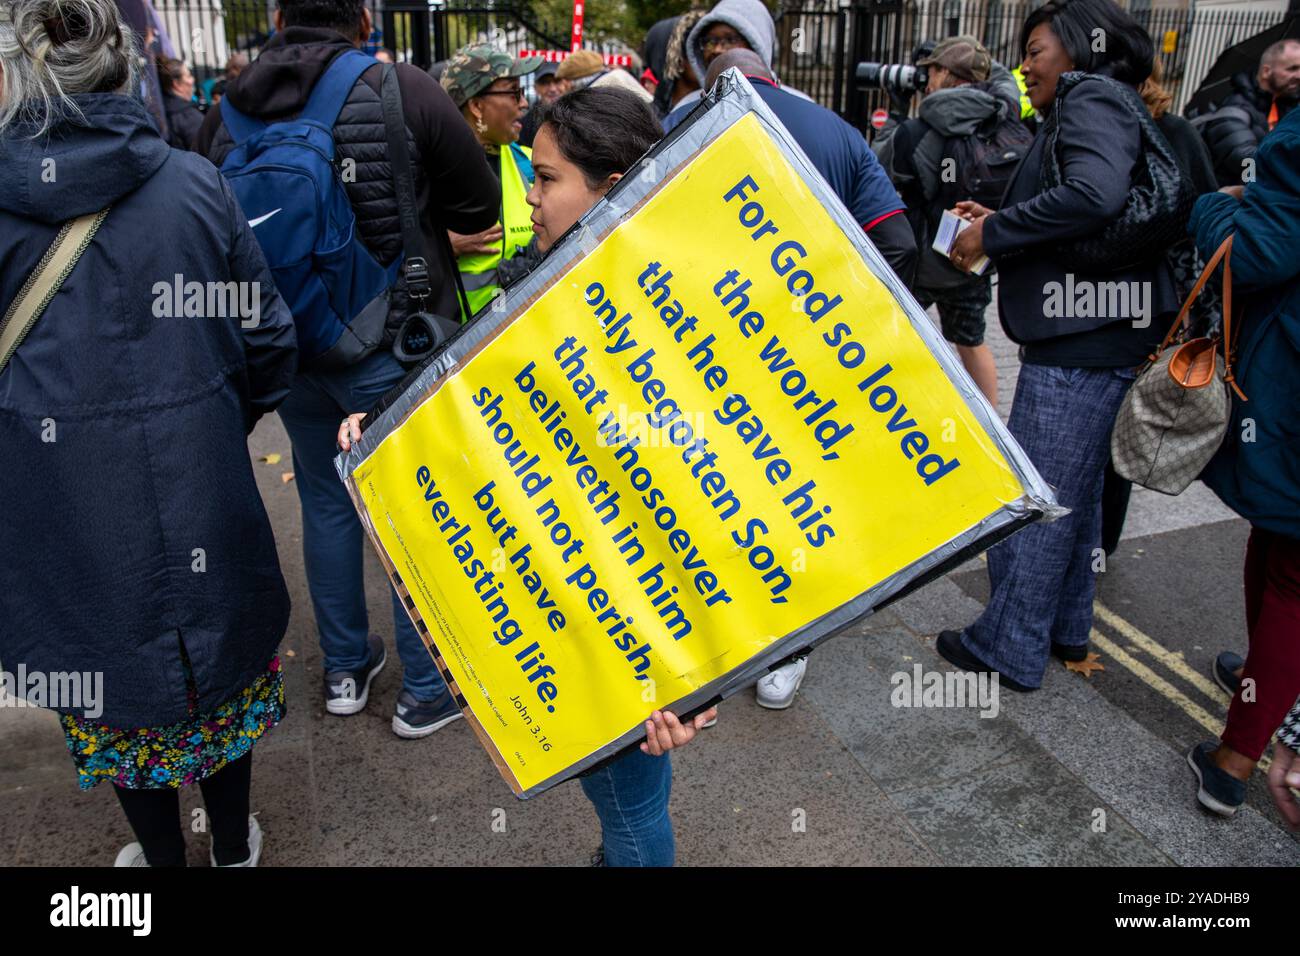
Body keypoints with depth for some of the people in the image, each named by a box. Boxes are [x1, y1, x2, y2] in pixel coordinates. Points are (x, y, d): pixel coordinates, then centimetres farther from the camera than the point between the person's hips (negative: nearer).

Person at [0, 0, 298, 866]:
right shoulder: (195, 185, -9)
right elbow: (267, 338, -5)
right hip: (196, 480, 1)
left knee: (111, 677, 20)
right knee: (219, 657, 21)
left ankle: (162, 854, 40)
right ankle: (233, 846, 40)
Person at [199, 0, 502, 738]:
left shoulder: (228, 107, 2)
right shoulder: (404, 90, -11)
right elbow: (481, 207, -4)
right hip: (391, 346, -4)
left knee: (327, 503, 19)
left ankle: (346, 668, 33)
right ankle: (426, 689, 21)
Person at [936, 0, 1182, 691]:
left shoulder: (1092, 102, -8)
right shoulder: (1101, 109, 21)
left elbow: (1095, 194, -28)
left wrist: (993, 232, -18)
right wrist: (998, 223, 12)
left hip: (1078, 347, -10)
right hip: (1098, 339, 10)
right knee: (1074, 490, 18)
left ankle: (1009, 650, 10)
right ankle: (1064, 628, 32)